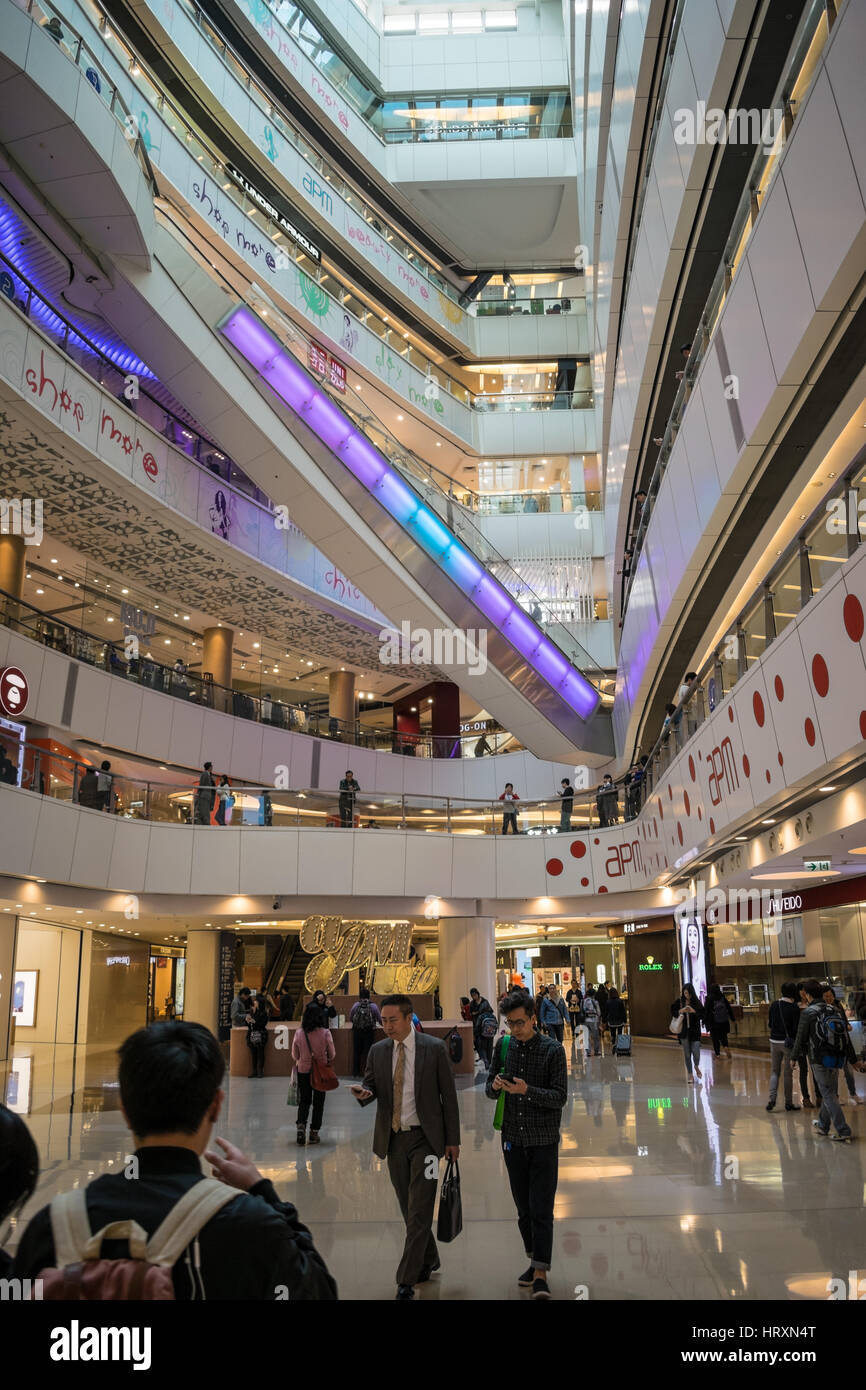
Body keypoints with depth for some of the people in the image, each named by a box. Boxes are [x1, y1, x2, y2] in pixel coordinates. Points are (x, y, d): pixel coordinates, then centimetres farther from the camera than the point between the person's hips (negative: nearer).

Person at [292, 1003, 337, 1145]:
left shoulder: (298, 1033, -10)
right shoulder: (325, 1033, -15)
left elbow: (295, 1055, 1)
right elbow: (332, 1054, -5)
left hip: (303, 1070, 1)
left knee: (304, 1101, 15)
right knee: (318, 1102, 12)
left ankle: (301, 1125, -7)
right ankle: (314, 1133, 15)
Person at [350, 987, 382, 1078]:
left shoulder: (355, 1005, -1)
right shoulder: (373, 1006, -4)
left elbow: (350, 1019, 9)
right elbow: (380, 1020, 2)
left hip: (357, 1032, 2)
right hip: (369, 1032, -1)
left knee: (356, 1051, 11)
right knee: (367, 1052, 6)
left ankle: (355, 1072, 17)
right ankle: (364, 1071, 6)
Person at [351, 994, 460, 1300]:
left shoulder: (434, 1048, -9)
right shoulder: (378, 1051, 2)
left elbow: (449, 1095, -5)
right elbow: (371, 1086, 7)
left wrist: (453, 1140, -5)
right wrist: (363, 1092, -18)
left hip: (425, 1138, -4)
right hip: (393, 1139, 4)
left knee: (419, 1210, -4)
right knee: (409, 1207, 15)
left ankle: (407, 1280, 5)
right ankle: (429, 1260, 35)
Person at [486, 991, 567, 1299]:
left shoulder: (553, 1050, -11)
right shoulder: (504, 1047, 0)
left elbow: (560, 1097, -14)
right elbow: (490, 1090, 6)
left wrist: (527, 1090, -29)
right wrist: (495, 1086, -18)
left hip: (544, 1140, -4)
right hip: (513, 1140, 4)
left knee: (541, 1209, -3)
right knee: (523, 1207, 14)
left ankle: (540, 1273, 6)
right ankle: (533, 1259, 30)